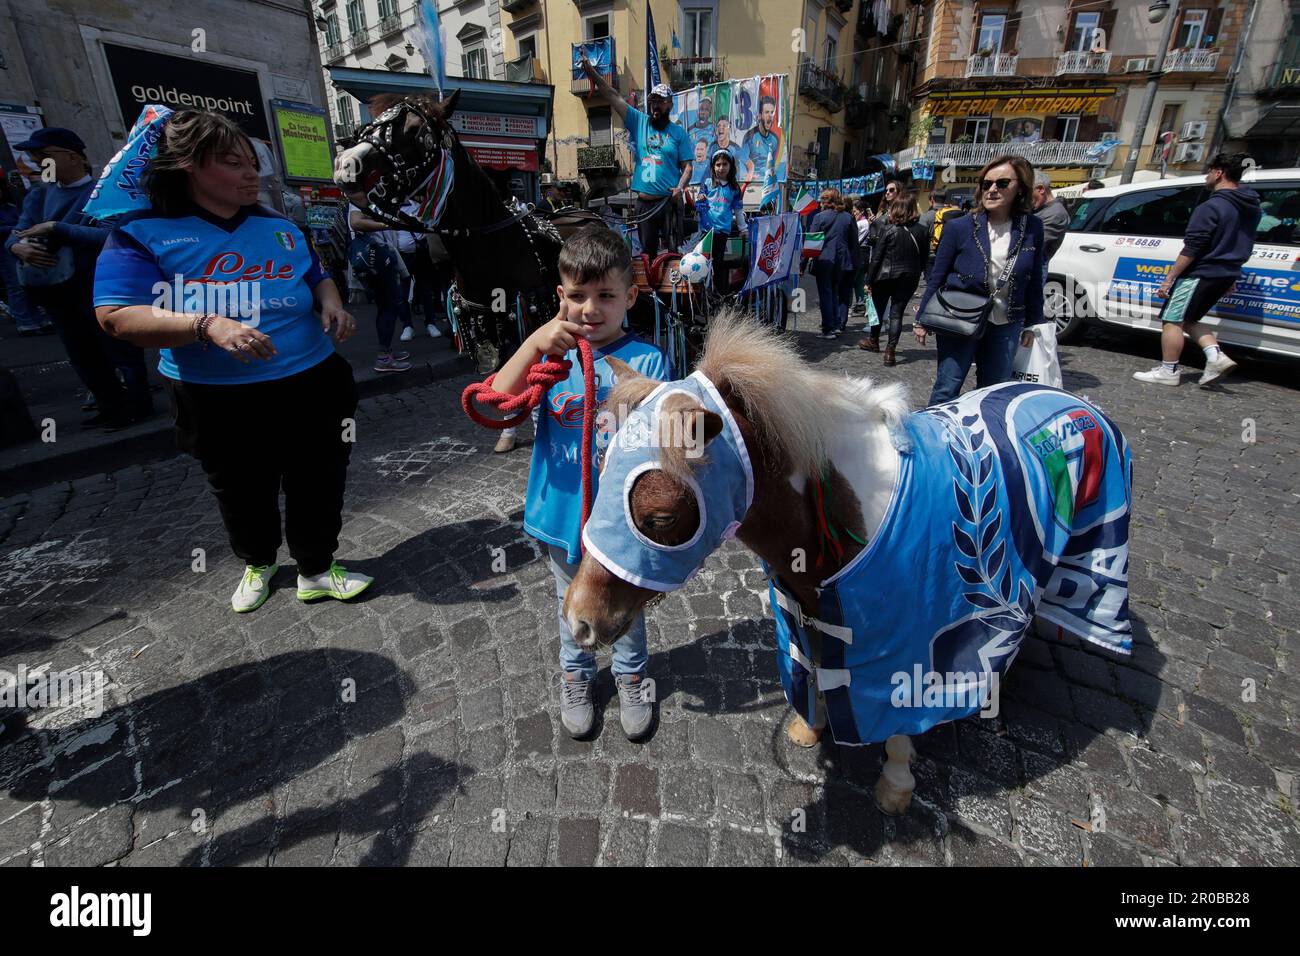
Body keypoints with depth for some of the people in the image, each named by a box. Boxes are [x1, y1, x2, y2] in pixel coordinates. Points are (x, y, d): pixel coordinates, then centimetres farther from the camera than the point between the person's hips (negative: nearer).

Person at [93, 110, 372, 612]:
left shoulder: (279, 226, 7)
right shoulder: (142, 232, -6)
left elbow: (317, 277, 20)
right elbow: (116, 316, -14)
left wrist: (331, 303, -5)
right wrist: (209, 325, -29)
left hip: (313, 386, 3)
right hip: (220, 402, -2)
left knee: (318, 484, 9)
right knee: (243, 493, 17)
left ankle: (316, 570, 29)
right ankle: (257, 563, 45)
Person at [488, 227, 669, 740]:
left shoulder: (647, 361, -14)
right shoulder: (551, 350, -8)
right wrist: (533, 344, -30)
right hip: (563, 511, 2)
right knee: (572, 603, 25)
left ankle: (631, 673, 49)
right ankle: (575, 671, 51)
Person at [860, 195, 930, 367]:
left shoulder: (888, 229, -9)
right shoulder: (922, 231, -1)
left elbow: (876, 257, -10)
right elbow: (924, 258, 3)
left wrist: (869, 280, -5)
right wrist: (916, 275, 15)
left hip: (885, 275, -2)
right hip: (909, 278, 2)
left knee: (879, 308, 17)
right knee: (897, 312, 4)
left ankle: (873, 341, 34)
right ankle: (890, 351, -4)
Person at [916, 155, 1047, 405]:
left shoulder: (1032, 228, 0)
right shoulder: (959, 227, -7)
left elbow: (1034, 280, 8)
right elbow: (936, 277, -2)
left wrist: (1033, 323, 9)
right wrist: (921, 319, -1)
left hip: (1006, 326, 3)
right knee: (947, 389, -1)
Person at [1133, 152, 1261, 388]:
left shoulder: (1211, 207, -15)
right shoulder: (1251, 208, 14)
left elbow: (1192, 249, -20)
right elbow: (1243, 245, 21)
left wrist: (1169, 278, -16)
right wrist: (1231, 273, 29)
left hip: (1201, 273, -9)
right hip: (1227, 274, 9)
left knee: (1172, 320, -2)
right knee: (1189, 319, 19)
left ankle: (1168, 371, -1)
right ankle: (1216, 357, 4)